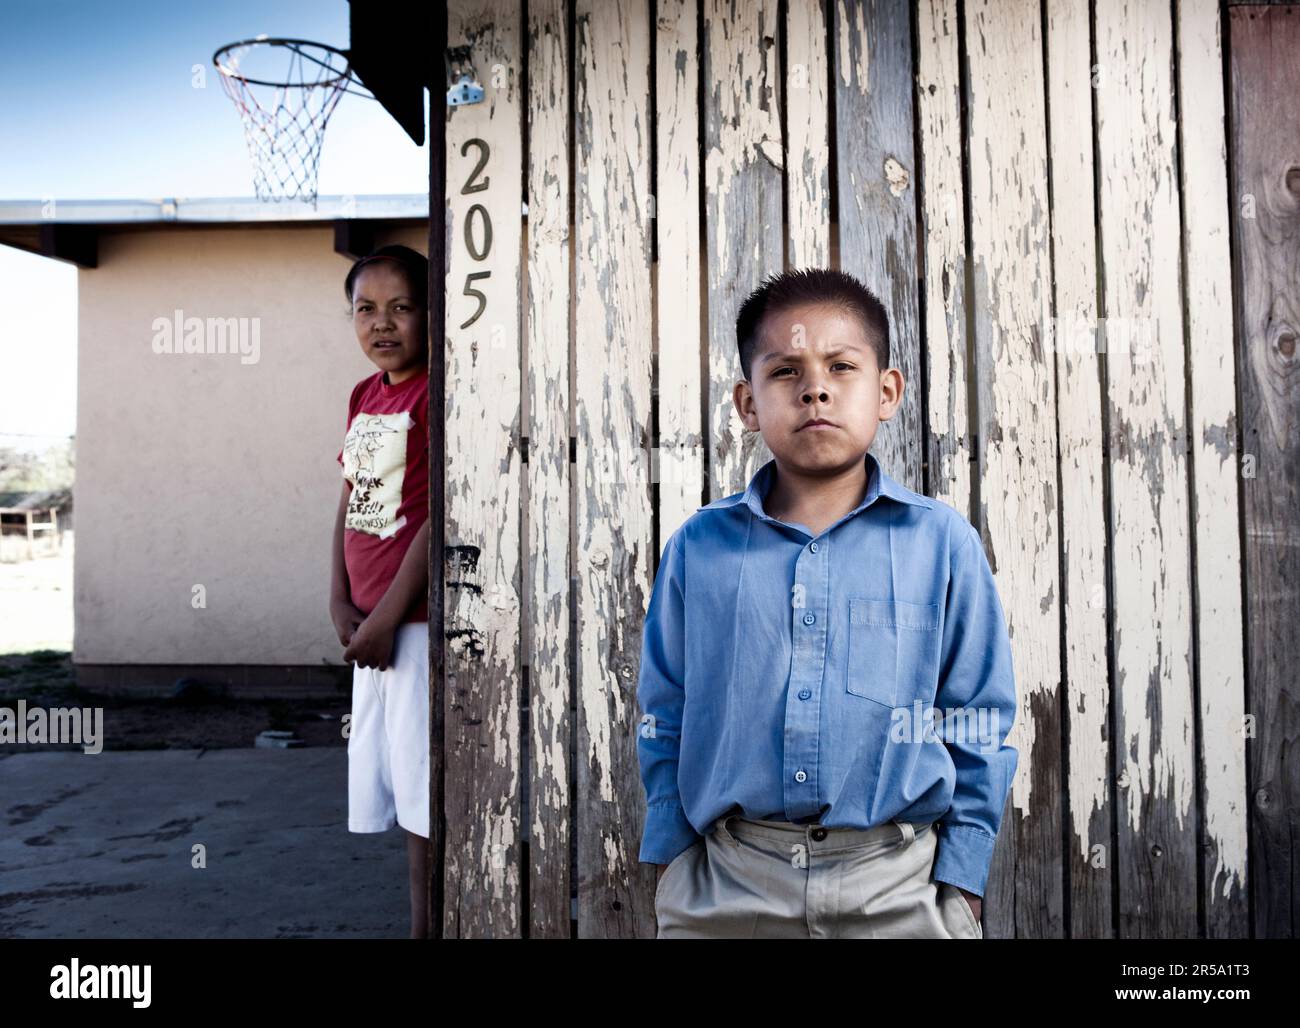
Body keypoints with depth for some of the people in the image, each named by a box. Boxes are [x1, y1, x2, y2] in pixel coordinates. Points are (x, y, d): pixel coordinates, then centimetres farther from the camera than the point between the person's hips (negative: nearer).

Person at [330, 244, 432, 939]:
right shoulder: (365, 395, 14)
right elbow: (350, 502, 14)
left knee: (422, 798, -2)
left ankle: (423, 925, 13)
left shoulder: (434, 393, -11)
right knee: (384, 776, 16)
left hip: (418, 619, -9)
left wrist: (386, 616, -14)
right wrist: (340, 602, 3)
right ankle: (425, 920, 30)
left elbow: (441, 514, -16)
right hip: (372, 621, 9)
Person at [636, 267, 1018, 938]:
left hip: (899, 884, 0)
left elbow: (977, 726, 2)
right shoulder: (699, 547, 0)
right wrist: (672, 859, 4)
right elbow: (664, 720, 7)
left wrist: (961, 880, 0)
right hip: (725, 884, 1)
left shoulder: (942, 542, -2)